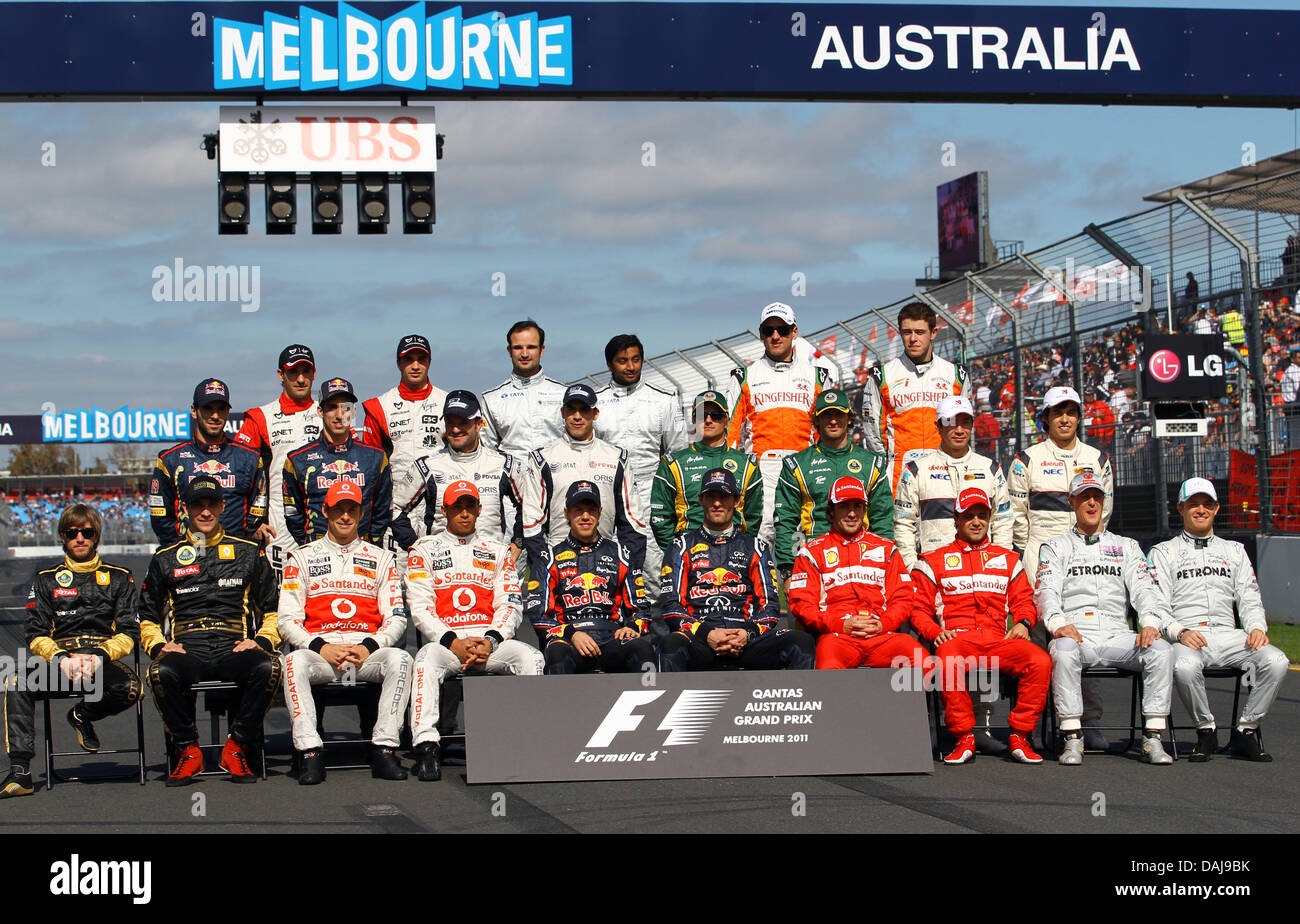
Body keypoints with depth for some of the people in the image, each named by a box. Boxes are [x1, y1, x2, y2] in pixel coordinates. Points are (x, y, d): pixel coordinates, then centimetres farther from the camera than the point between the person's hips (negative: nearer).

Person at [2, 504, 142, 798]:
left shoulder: (118, 578, 15)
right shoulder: (46, 579, 17)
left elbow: (128, 633, 6)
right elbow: (36, 635, 8)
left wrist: (99, 658, -14)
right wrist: (61, 659, -14)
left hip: (105, 658, 0)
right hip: (59, 656, 0)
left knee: (131, 689, -34)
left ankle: (82, 716, 0)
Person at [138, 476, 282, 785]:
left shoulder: (249, 553, 18)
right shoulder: (165, 559, 20)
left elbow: (273, 611, 18)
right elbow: (147, 618, 22)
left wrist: (262, 641, -1)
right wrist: (160, 646, 2)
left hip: (234, 648, 0)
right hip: (186, 649, 0)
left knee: (268, 667, -35)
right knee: (161, 672, -36)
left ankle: (237, 748, -17)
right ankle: (188, 750, -15)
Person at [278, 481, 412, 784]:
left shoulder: (381, 559, 19)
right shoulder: (302, 558, 16)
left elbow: (396, 619, 10)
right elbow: (287, 620, 6)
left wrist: (369, 647, -10)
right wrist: (321, 647, -12)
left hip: (368, 650, 1)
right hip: (318, 648, -1)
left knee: (400, 659, -32)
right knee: (294, 662, -35)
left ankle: (384, 750, -30)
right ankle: (310, 753, -34)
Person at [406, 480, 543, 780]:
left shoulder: (497, 549, 19)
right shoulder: (425, 550, 13)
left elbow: (510, 604, 10)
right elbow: (420, 608, 2)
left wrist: (490, 641, -10)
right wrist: (453, 642, -14)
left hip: (491, 639, 2)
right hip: (445, 640, -2)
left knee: (530, 657, -29)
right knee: (427, 660, -36)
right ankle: (426, 747, -41)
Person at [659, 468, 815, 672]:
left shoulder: (754, 547, 22)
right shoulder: (683, 546, 17)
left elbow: (769, 604, 15)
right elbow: (671, 605, 8)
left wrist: (748, 634, -7)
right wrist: (706, 634, -10)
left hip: (745, 639, 2)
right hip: (699, 640, -2)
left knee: (801, 641, -28)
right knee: (672, 645, -39)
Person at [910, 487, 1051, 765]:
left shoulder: (1008, 559, 25)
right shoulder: (934, 561, 16)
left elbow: (1023, 599, 22)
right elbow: (919, 608, 11)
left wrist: (1023, 623, 0)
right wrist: (936, 632, -8)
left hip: (998, 640, 2)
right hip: (956, 638, -2)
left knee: (1041, 661, -28)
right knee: (948, 663, -39)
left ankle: (1019, 737, -16)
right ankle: (964, 739, -24)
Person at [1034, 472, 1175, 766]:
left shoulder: (1126, 546, 24)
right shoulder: (1055, 547, 17)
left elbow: (1144, 588, 9)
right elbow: (1046, 591, 1)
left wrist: (1150, 623, -13)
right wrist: (1058, 623, -21)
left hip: (1117, 637, 2)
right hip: (1074, 634, -2)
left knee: (1161, 650, -27)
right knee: (1064, 650, -38)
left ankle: (1153, 738, -25)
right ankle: (1073, 739, -33)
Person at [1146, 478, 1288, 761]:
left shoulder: (1234, 550, 25)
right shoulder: (1163, 552, 13)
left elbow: (1249, 599, 18)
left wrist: (1257, 627, -5)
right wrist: (1180, 632, -18)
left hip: (1229, 636, 3)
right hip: (1185, 638, -3)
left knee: (1275, 661, -27)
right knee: (1185, 666, -39)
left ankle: (1245, 731, -11)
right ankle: (1205, 731, -14)